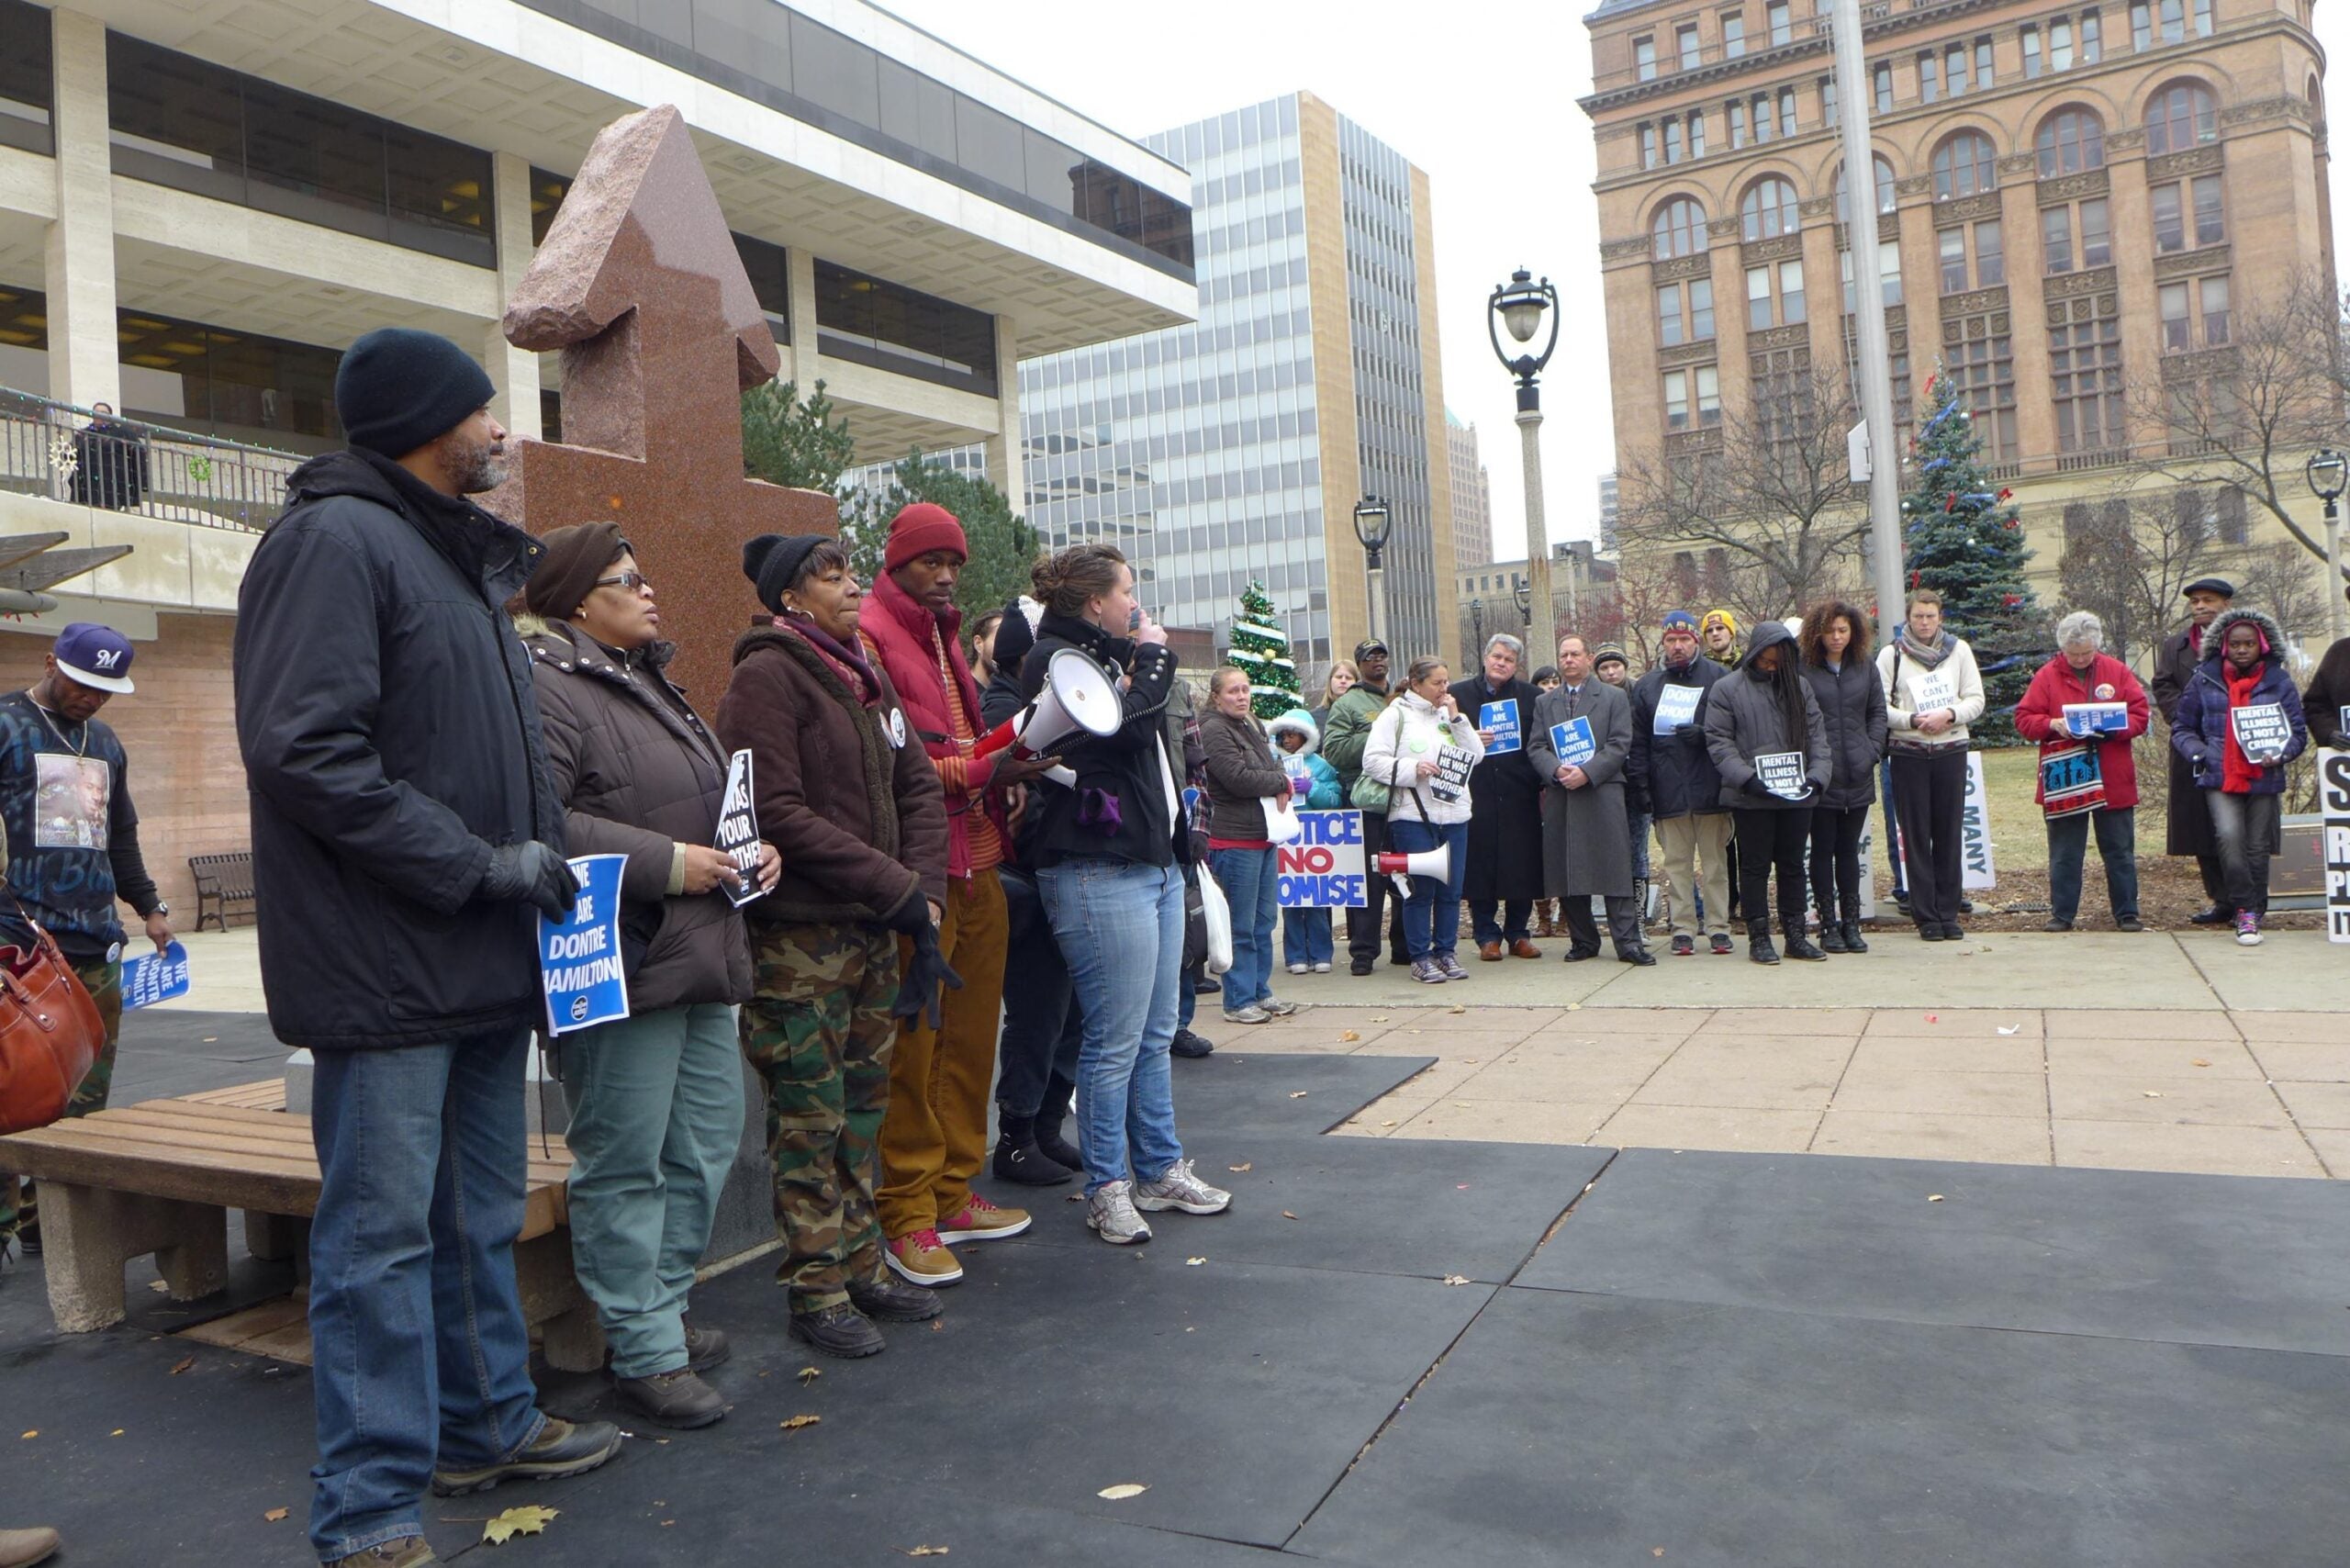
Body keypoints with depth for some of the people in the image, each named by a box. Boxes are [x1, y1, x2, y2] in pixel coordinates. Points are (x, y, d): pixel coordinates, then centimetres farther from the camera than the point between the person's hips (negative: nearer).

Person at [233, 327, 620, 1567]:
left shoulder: (459, 557, 18)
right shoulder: (335, 539, -12)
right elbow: (301, 748, -22)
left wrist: (538, 860, 11)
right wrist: (478, 863, -20)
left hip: (483, 963, 9)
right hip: (388, 965, -9)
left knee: (480, 1217, 19)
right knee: (383, 1232, -1)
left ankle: (489, 1424, 35)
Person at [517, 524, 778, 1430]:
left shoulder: (649, 683, 20)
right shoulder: (548, 687, -12)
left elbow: (707, 802, 30)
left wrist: (753, 847, 10)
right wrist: (665, 863, -21)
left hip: (700, 954, 10)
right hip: (618, 969, -10)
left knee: (708, 1140, 15)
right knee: (627, 1164, 0)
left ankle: (660, 1309, 30)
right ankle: (646, 1354, 12)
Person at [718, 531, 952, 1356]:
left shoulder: (866, 676, 15)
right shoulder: (767, 675, -10)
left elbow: (919, 787, 14)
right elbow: (776, 811, -18)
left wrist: (925, 890, -1)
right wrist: (896, 886, -16)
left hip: (877, 929, 7)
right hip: (800, 938, -7)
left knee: (863, 1103, 14)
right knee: (811, 1118, 0)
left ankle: (861, 1264, 26)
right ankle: (816, 1290, 12)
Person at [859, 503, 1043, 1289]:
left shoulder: (945, 640, 23)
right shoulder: (867, 638, -6)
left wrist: (1008, 757, 10)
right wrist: (980, 769, -19)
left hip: (976, 865, 8)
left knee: (970, 1034, 11)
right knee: (914, 1043, -3)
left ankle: (954, 1194, 23)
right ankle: (908, 1217, 7)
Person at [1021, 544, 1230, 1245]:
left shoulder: (1105, 656, 20)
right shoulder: (1054, 658, -9)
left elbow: (1151, 730, 24)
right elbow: (1122, 726, -21)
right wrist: (1152, 657, -8)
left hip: (1154, 864, 10)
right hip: (1100, 873, -10)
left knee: (1156, 1032, 14)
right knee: (1115, 1042, -3)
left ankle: (1160, 1170, 25)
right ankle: (1107, 1188, 10)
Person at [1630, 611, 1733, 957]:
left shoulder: (1719, 678, 4)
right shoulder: (1646, 685, 11)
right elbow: (1638, 740, 9)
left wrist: (1705, 735, -14)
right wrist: (1640, 782, 1)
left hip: (1709, 786, -2)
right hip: (1668, 790, 2)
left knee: (1715, 860, 4)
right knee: (1677, 862, 4)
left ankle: (1718, 927, 10)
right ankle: (1683, 929, 9)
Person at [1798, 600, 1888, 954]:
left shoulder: (1865, 668, 8)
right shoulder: (1803, 668, -7)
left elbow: (1878, 712, 15)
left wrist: (1872, 750, 2)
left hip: (1858, 778, 4)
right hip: (1819, 777, -4)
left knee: (1849, 850, 11)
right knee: (1823, 851, 4)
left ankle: (1851, 924, 17)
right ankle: (1829, 924, 11)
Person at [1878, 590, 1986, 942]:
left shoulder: (1959, 650, 9)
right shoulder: (1891, 654, 2)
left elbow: (1976, 700, 6)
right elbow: (1880, 707, -3)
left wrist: (1949, 715, -13)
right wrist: (1912, 720, -18)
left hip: (1951, 751, 2)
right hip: (1908, 754, -2)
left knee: (1949, 834, 4)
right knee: (1916, 836, 0)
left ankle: (1948, 913, 11)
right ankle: (1926, 916, 5)